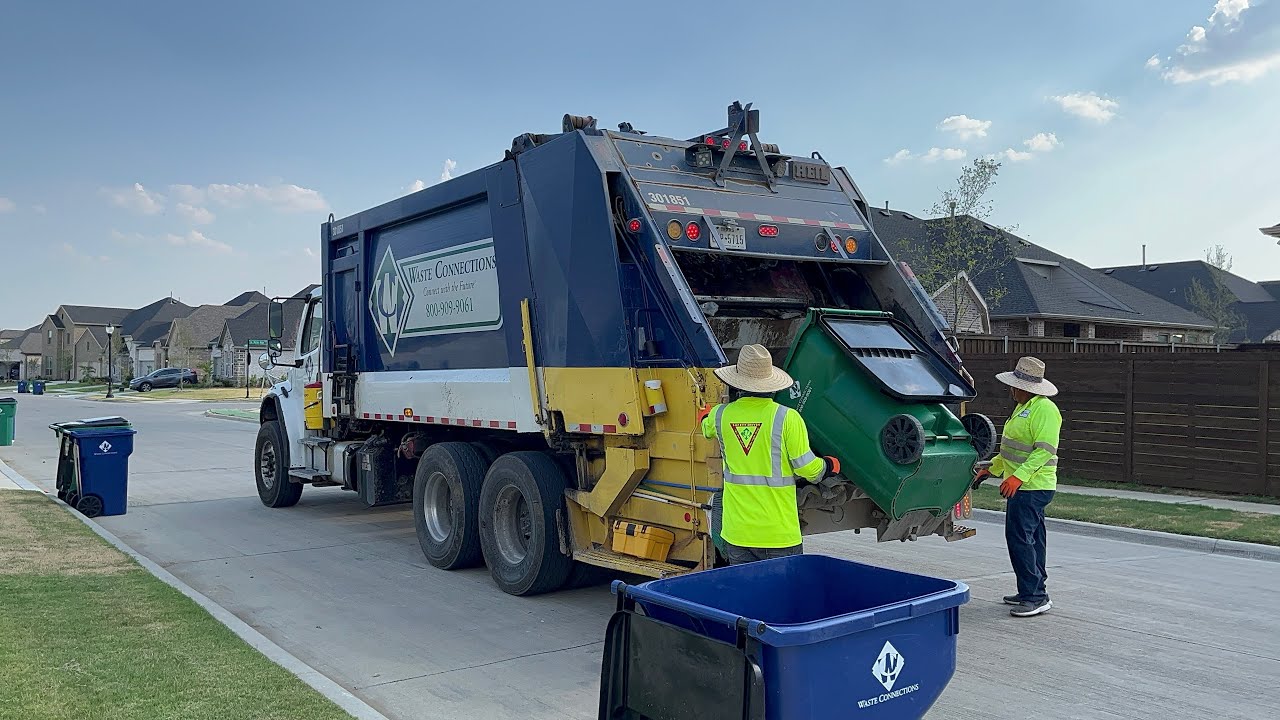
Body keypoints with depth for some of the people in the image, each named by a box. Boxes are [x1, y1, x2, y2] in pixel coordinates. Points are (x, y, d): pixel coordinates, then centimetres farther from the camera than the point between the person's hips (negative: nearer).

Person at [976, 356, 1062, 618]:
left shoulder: (1044, 409, -16)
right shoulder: (1023, 407, 17)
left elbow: (1045, 449, -25)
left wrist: (1018, 476, -32)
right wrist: (992, 469, 26)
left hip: (1032, 488, -11)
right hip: (1025, 487, 11)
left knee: (1020, 538, -12)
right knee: (1031, 539, 15)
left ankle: (1035, 596, -8)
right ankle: (1033, 593, 23)